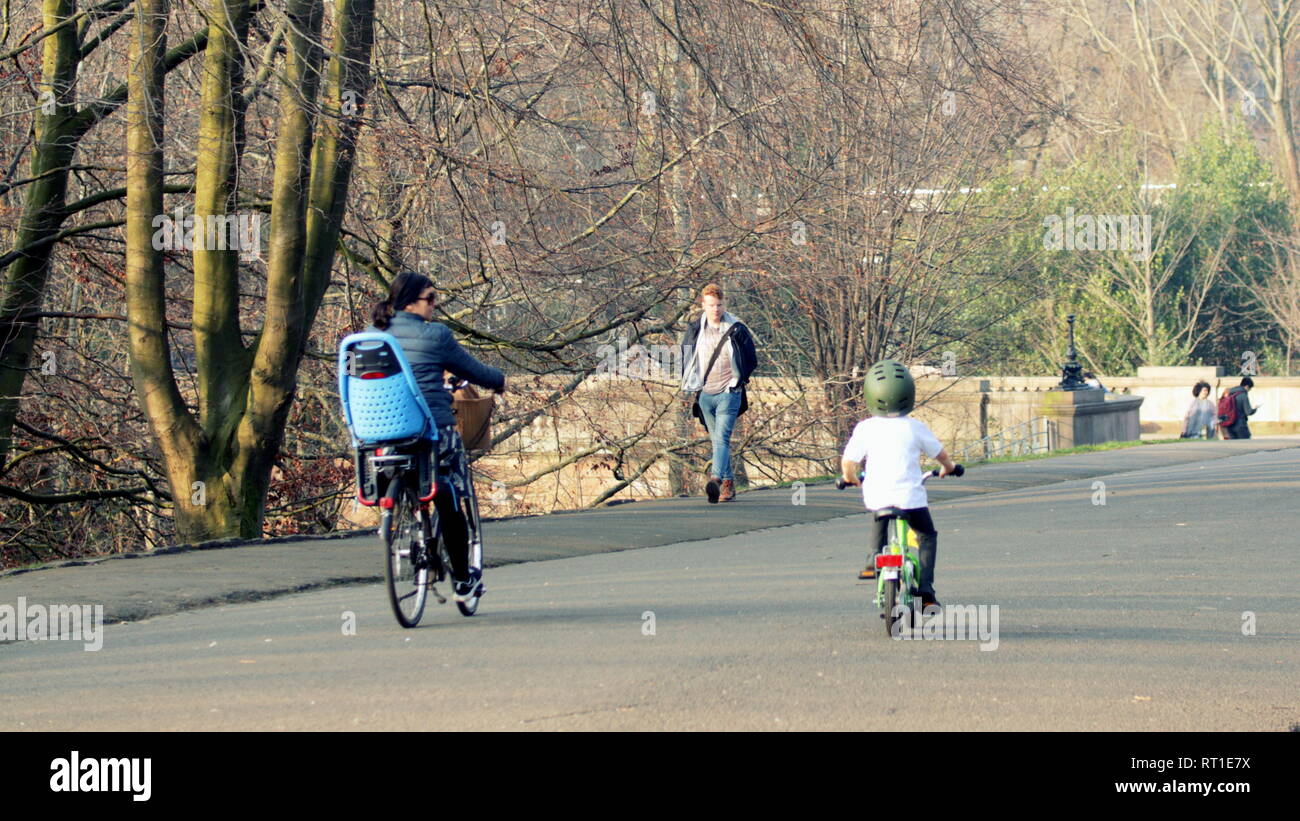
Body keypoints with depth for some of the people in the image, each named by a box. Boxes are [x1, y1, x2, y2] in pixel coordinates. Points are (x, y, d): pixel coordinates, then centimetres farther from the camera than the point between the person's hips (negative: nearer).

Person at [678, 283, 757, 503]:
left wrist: (738, 381, 0)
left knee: (722, 437, -18)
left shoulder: (737, 330, -3)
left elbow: (752, 360, 6)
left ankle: (716, 480, -33)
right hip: (705, 394, 5)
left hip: (728, 393, -4)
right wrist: (690, 386, 11)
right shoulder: (694, 331, 7)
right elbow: (685, 359, 20)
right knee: (717, 439, 10)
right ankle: (728, 483, 19)